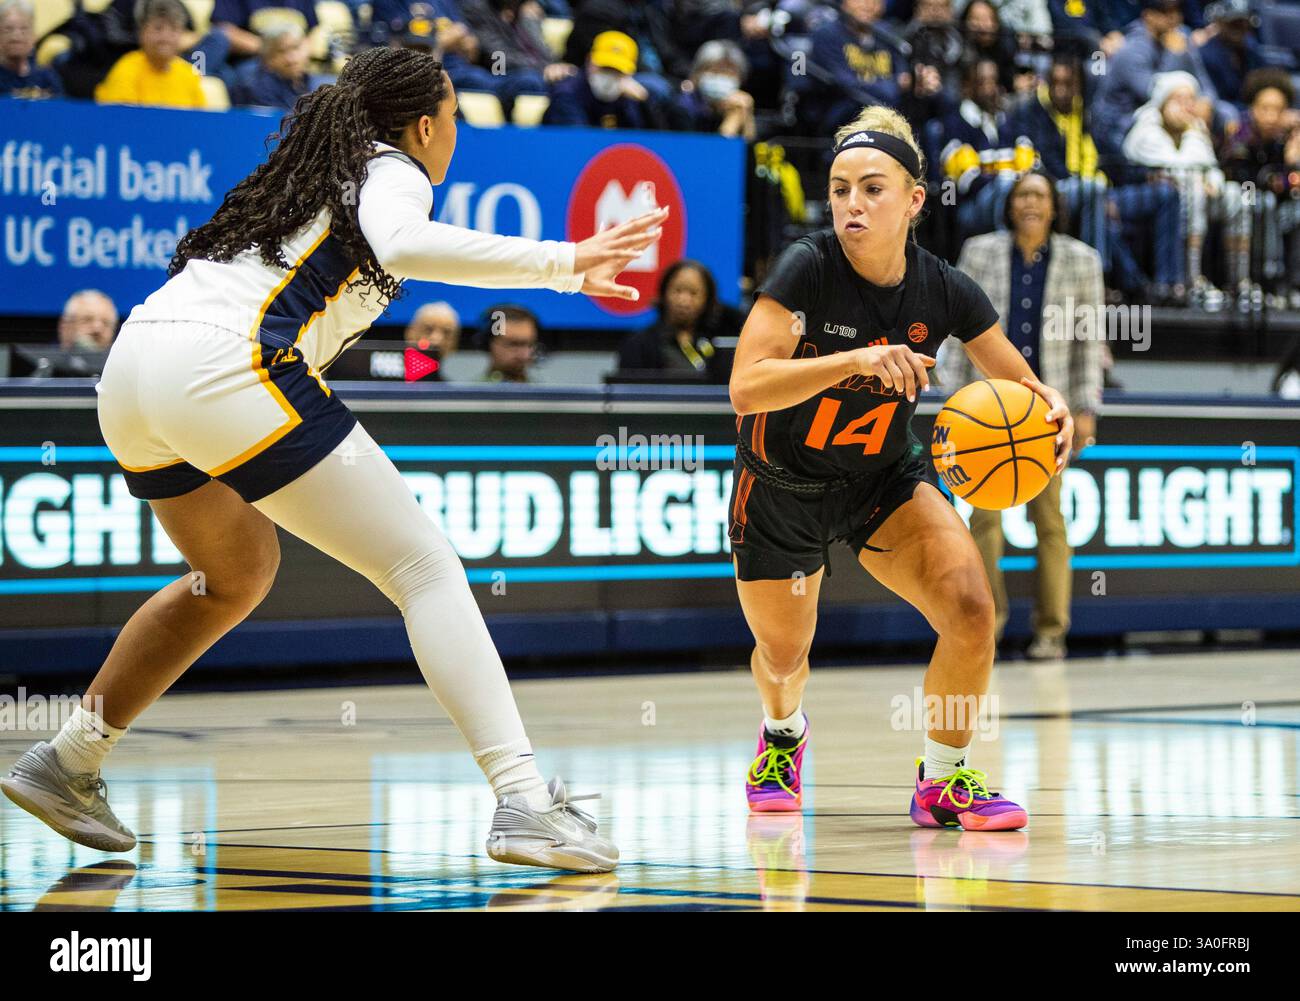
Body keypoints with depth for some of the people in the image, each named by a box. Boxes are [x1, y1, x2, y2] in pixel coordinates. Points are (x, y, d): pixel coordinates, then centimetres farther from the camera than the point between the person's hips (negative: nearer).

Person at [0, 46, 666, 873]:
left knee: (238, 574, 32)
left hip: (131, 372, 8)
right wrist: (562, 262, -17)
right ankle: (524, 801, -17)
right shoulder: (392, 171, 6)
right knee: (426, 569, -5)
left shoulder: (308, 170, 30)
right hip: (227, 370, -8)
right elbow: (400, 245, -17)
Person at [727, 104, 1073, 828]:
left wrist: (1052, 410, -25)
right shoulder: (808, 268, -26)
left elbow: (1019, 381, -2)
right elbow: (747, 387, -36)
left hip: (884, 479, 2)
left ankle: (944, 781, 0)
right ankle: (785, 734, 53)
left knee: (971, 609, -21)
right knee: (782, 656, 15)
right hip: (781, 488, -2)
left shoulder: (945, 292, -16)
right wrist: (857, 360, -47)